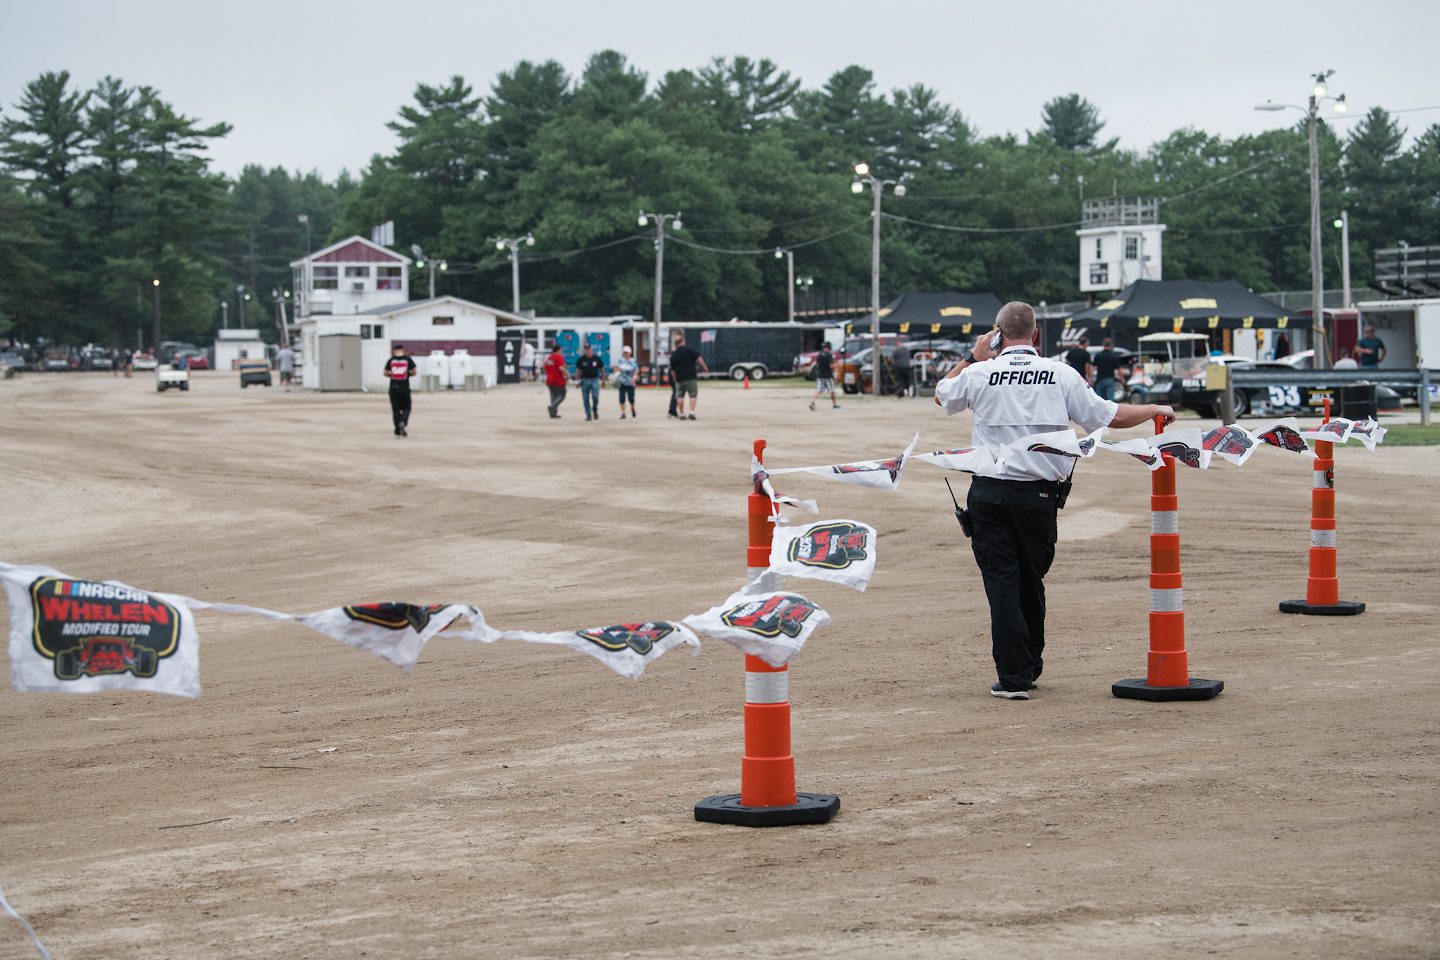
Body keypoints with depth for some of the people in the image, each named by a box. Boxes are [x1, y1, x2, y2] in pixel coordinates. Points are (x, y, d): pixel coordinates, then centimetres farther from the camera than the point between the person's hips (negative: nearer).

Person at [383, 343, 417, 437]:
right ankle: (403, 423, -18)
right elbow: (414, 372, -2)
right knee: (406, 408, 11)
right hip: (405, 388, -1)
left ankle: (397, 431, 8)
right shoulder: (407, 359, -1)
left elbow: (385, 373, 1)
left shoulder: (391, 360, 2)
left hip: (393, 388, 1)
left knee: (395, 409, 9)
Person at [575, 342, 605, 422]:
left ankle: (595, 410, 11)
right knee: (585, 399, 1)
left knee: (595, 396, -15)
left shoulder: (596, 358, 4)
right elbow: (578, 370, 7)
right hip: (584, 380, 1)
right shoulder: (581, 359, 3)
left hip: (594, 380, -1)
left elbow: (602, 369, 13)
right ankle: (588, 415, 9)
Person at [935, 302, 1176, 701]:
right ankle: (1029, 665, 29)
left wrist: (972, 357, 25)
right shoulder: (1060, 374, -1)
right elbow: (1112, 417, 3)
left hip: (989, 494, -1)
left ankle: (1013, 676, -3)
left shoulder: (979, 374, -2)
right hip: (1039, 493, 1)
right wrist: (1157, 410, 19)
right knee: (1031, 581, 16)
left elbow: (942, 395, 19)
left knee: (1001, 582, 1)